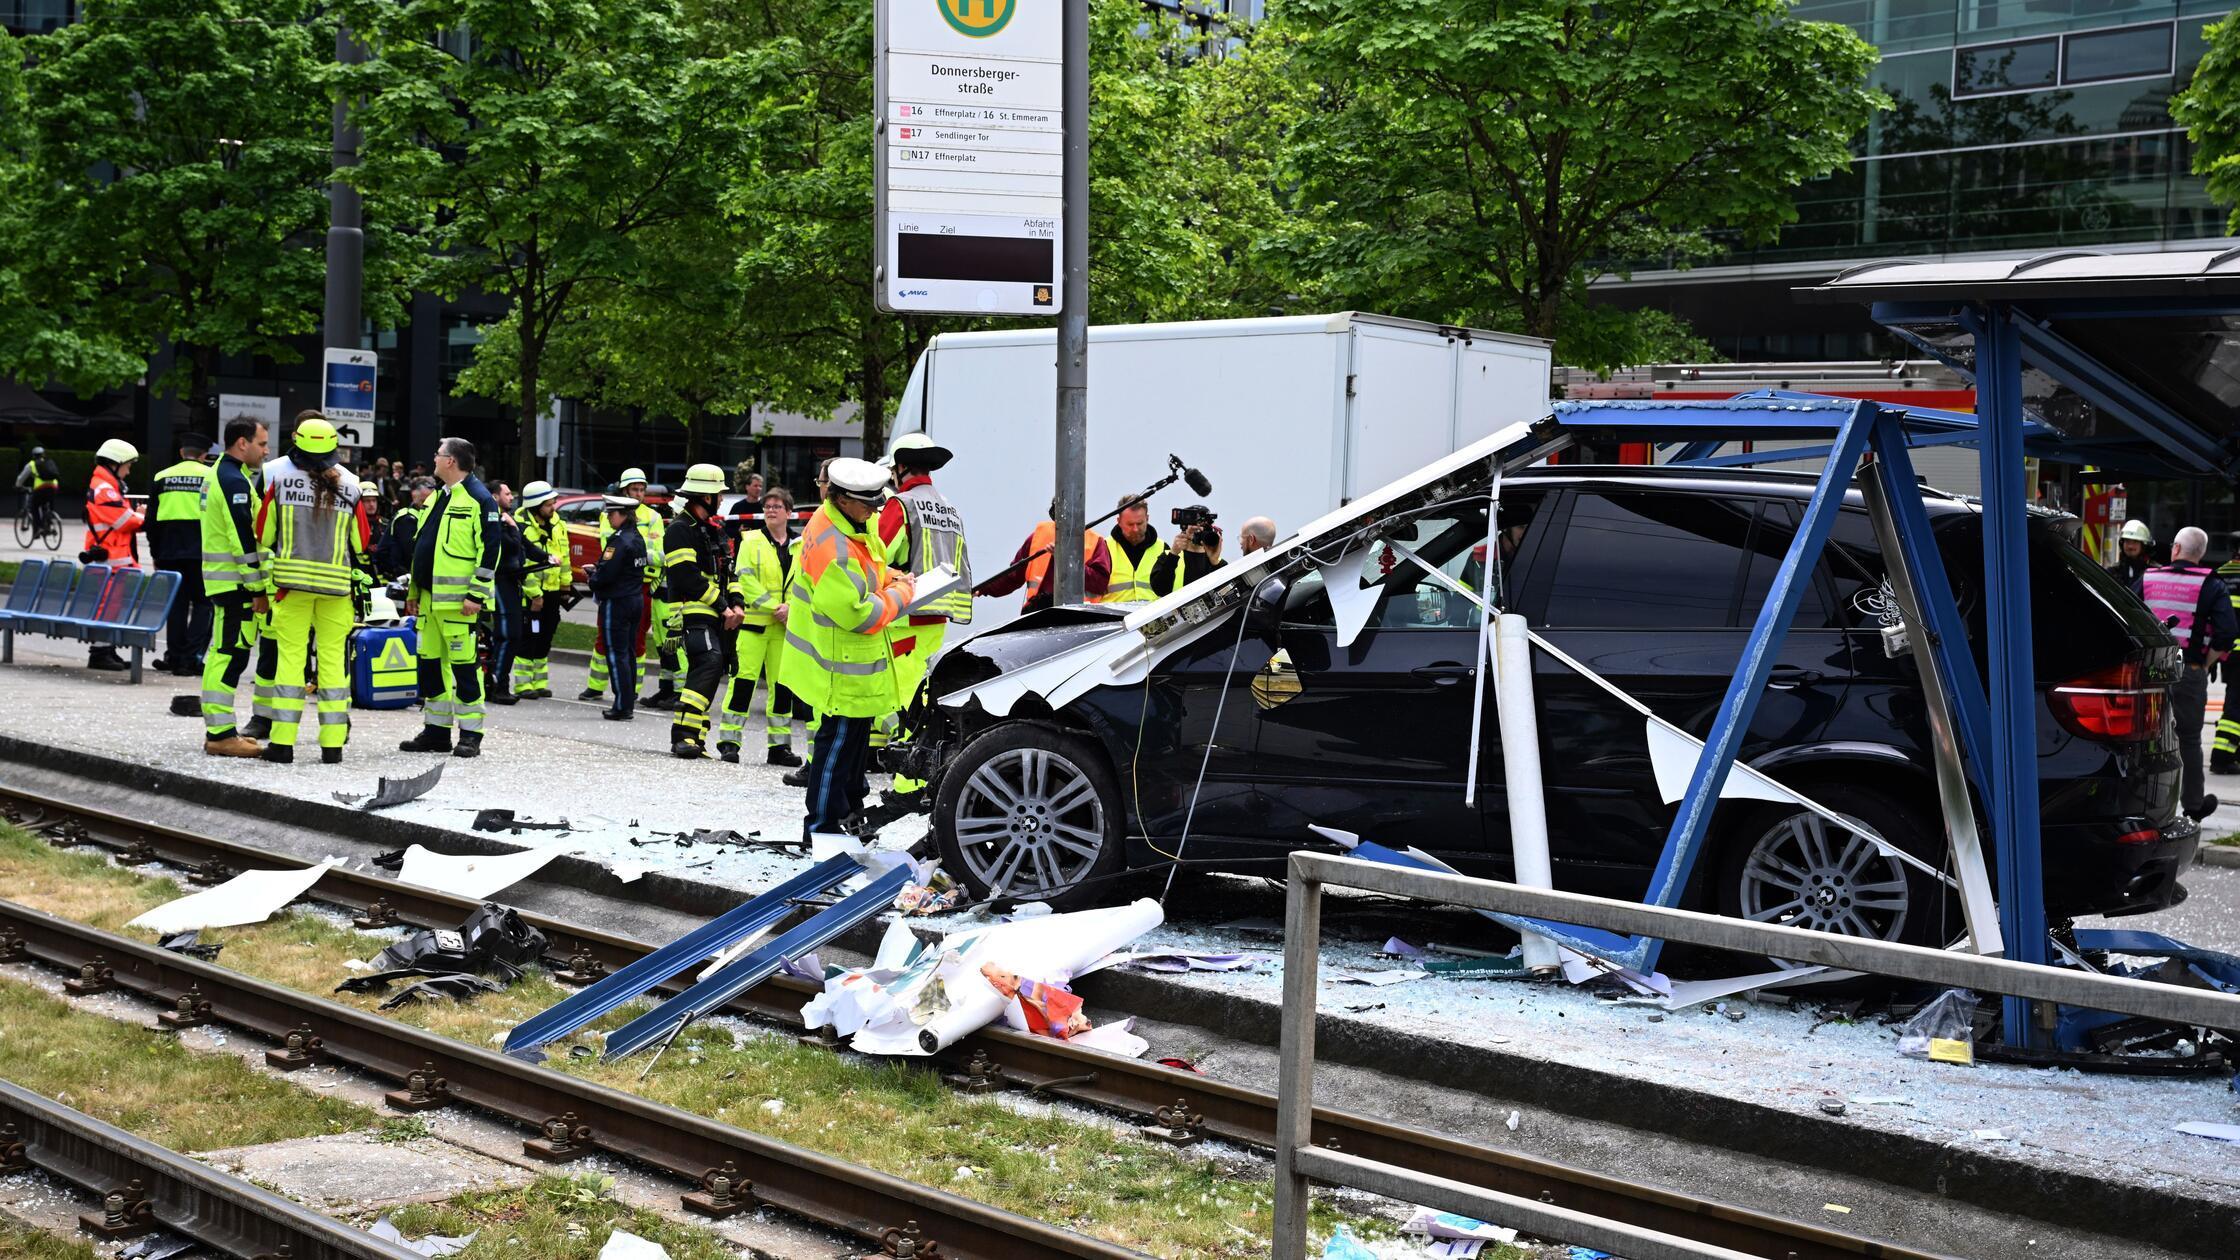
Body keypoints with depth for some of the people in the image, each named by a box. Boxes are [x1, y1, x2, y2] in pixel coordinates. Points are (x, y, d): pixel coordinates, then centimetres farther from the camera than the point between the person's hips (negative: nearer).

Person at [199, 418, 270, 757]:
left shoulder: (223, 474, 18)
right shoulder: (234, 481, -15)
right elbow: (244, 540, -20)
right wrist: (258, 589, -18)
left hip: (222, 580, 11)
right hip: (235, 581, -11)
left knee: (223, 654, 14)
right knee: (230, 655, -10)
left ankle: (219, 729, 20)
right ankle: (221, 734, -10)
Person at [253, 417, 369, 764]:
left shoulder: (280, 479, 0)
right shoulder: (350, 485, 4)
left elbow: (263, 534, 5)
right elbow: (361, 542, 10)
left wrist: (264, 579, 17)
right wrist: (361, 580, 24)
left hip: (292, 579, -1)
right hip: (337, 585, 1)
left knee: (291, 656, 2)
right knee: (333, 658, 6)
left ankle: (283, 742, -1)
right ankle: (333, 744, 6)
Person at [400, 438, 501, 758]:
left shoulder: (479, 499, -9)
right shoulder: (437, 498, 19)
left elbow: (489, 550, -14)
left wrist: (476, 594, -18)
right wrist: (413, 591, 22)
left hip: (458, 601, -9)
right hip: (429, 599, 9)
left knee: (465, 666, -5)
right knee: (430, 663, 11)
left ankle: (470, 735, 0)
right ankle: (436, 731, 19)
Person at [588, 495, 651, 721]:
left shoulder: (619, 540, -19)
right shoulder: (637, 538, 10)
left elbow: (606, 575, -23)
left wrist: (592, 578, -2)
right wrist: (597, 570, 11)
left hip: (617, 603, -9)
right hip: (636, 600, 9)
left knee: (616, 654, -5)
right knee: (629, 653, 15)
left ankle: (622, 706, -5)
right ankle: (629, 700, 21)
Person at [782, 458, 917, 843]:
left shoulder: (844, 524, 3)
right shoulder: (833, 549, -30)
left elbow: (863, 569, 23)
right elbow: (861, 615, -28)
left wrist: (889, 578, 4)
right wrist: (901, 594, -15)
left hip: (854, 664, 11)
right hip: (843, 669, -11)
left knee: (856, 733, 23)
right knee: (838, 739, -2)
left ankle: (849, 805, 40)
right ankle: (821, 825, 7)